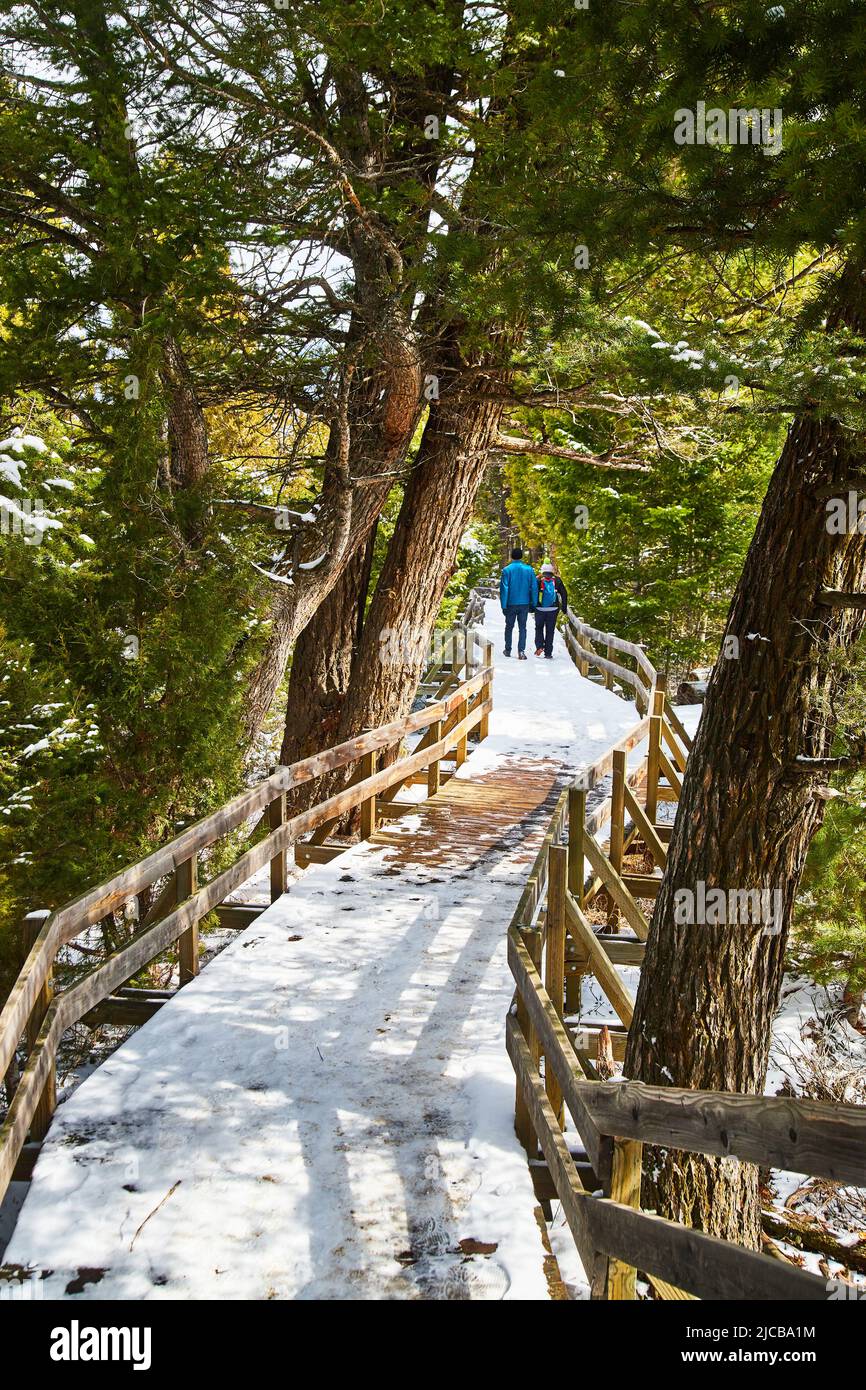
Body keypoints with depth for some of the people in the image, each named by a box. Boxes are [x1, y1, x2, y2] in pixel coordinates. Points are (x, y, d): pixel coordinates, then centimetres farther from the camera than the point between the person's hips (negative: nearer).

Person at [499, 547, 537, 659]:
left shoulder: (507, 570, -7)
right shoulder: (529, 570, -1)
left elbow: (504, 589, -8)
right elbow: (534, 587, 1)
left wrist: (504, 605, -4)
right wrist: (533, 604, 8)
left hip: (511, 604, -1)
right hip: (524, 604, 1)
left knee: (509, 627, 14)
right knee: (522, 628, 4)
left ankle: (508, 650, 21)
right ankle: (521, 651, -8)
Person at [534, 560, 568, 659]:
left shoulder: (538, 580, -3)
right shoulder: (557, 580, 2)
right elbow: (564, 594, 4)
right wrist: (564, 607, 10)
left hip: (540, 609, -1)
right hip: (553, 610, 1)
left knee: (539, 628, 17)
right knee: (550, 631, 6)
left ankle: (539, 646, -2)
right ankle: (548, 653, 5)